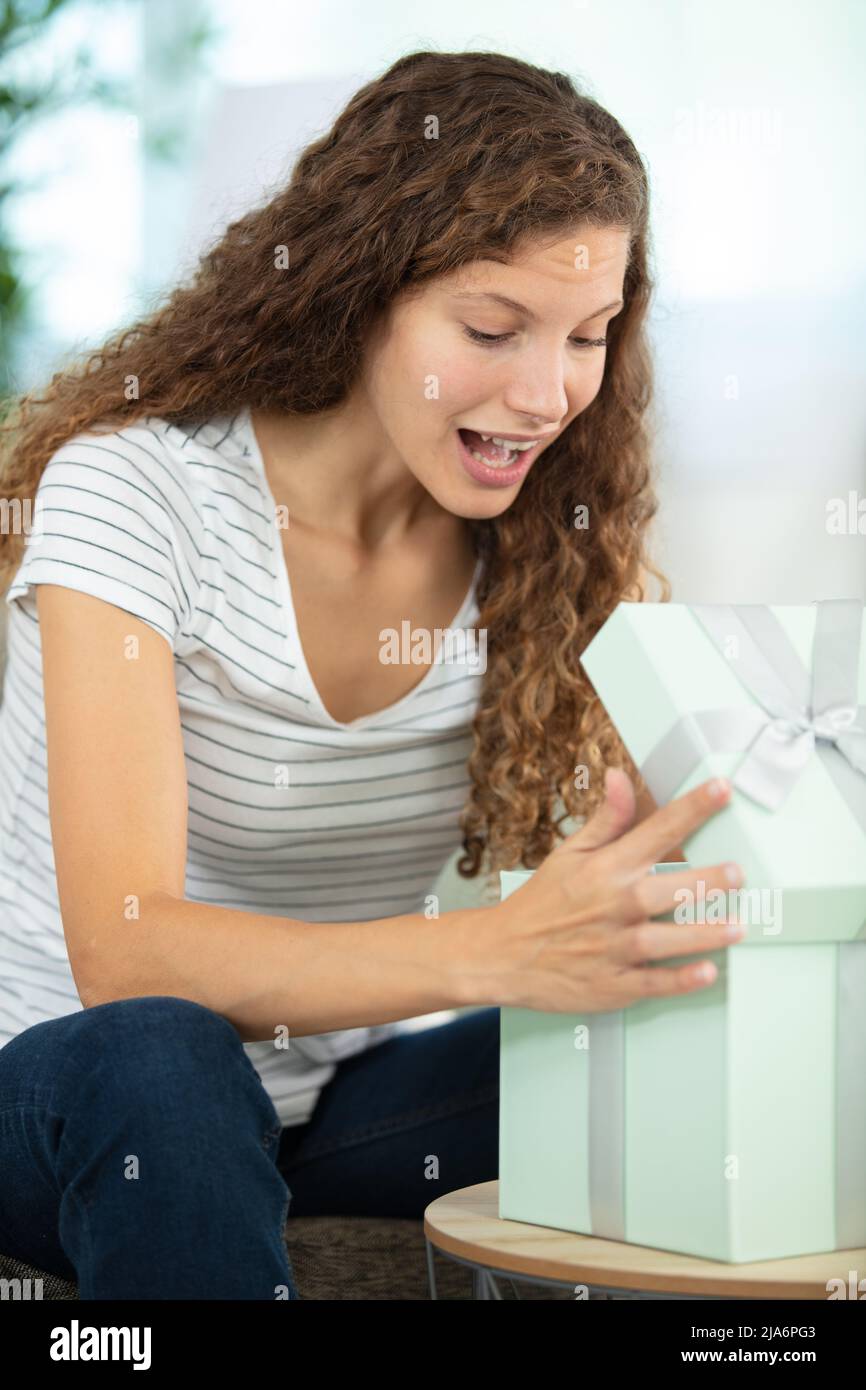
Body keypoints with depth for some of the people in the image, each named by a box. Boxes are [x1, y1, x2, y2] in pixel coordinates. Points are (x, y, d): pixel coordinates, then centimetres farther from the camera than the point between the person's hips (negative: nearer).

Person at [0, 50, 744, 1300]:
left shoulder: (567, 539, -5)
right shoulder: (134, 492, -20)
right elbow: (123, 952, -30)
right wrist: (491, 952, -45)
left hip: (333, 1079, 4)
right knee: (157, 1062, -38)